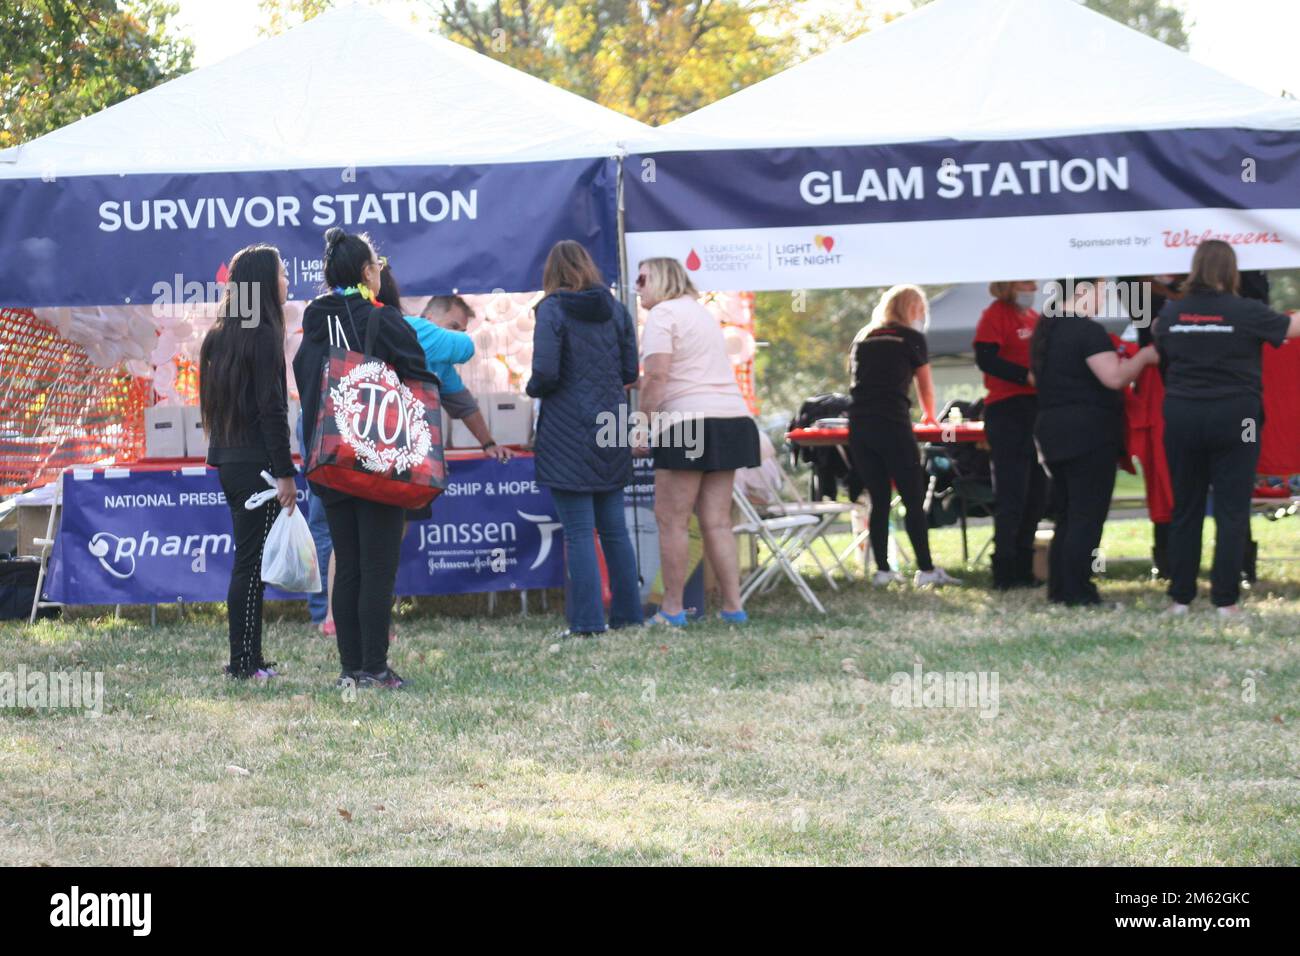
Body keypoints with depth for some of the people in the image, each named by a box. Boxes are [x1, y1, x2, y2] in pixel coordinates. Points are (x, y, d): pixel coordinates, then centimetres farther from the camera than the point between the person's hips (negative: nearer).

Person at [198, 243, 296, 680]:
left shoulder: (219, 335, 13)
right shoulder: (263, 336, -13)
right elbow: (272, 410, -16)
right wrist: (285, 473, -15)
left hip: (228, 460, 8)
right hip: (256, 463, -8)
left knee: (248, 559, 13)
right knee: (252, 561, -5)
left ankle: (248, 658, 15)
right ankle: (244, 662, -4)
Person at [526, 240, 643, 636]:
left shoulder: (552, 310, -9)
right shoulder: (615, 309, 7)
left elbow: (545, 373, -17)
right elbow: (631, 372, 8)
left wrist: (532, 388, 4)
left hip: (568, 433, -5)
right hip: (610, 427, 5)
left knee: (579, 532, -4)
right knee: (614, 527, 13)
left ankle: (587, 620, -5)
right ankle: (628, 614, 15)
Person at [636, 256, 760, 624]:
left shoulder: (662, 314, -4)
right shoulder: (702, 312, 23)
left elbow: (657, 375, -14)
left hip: (690, 423, -8)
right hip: (732, 418, 8)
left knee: (672, 520, -2)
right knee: (717, 521, 9)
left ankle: (672, 609, -1)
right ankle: (733, 606, 5)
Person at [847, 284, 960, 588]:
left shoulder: (862, 338, 19)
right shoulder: (911, 338, 7)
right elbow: (925, 386, 19)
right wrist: (929, 415, 39)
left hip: (859, 425, 5)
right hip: (893, 424, -5)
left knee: (879, 500, 10)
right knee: (914, 499, 0)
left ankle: (882, 569, 9)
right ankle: (926, 570, -2)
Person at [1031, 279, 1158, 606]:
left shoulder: (1045, 331, 13)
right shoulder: (1088, 331, -15)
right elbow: (1115, 377, -22)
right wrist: (1144, 357, -6)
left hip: (1051, 429, 9)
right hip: (1089, 432, -9)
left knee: (1066, 515, 14)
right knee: (1087, 516, -6)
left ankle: (1059, 589, 13)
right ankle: (1077, 591, -8)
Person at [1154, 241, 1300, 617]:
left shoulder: (1170, 313, 0)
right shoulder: (1246, 312, -10)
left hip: (1182, 417, 3)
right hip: (1233, 417, -3)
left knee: (1185, 509, 12)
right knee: (1232, 511, 1)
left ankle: (1180, 597, 14)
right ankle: (1225, 600, -3)